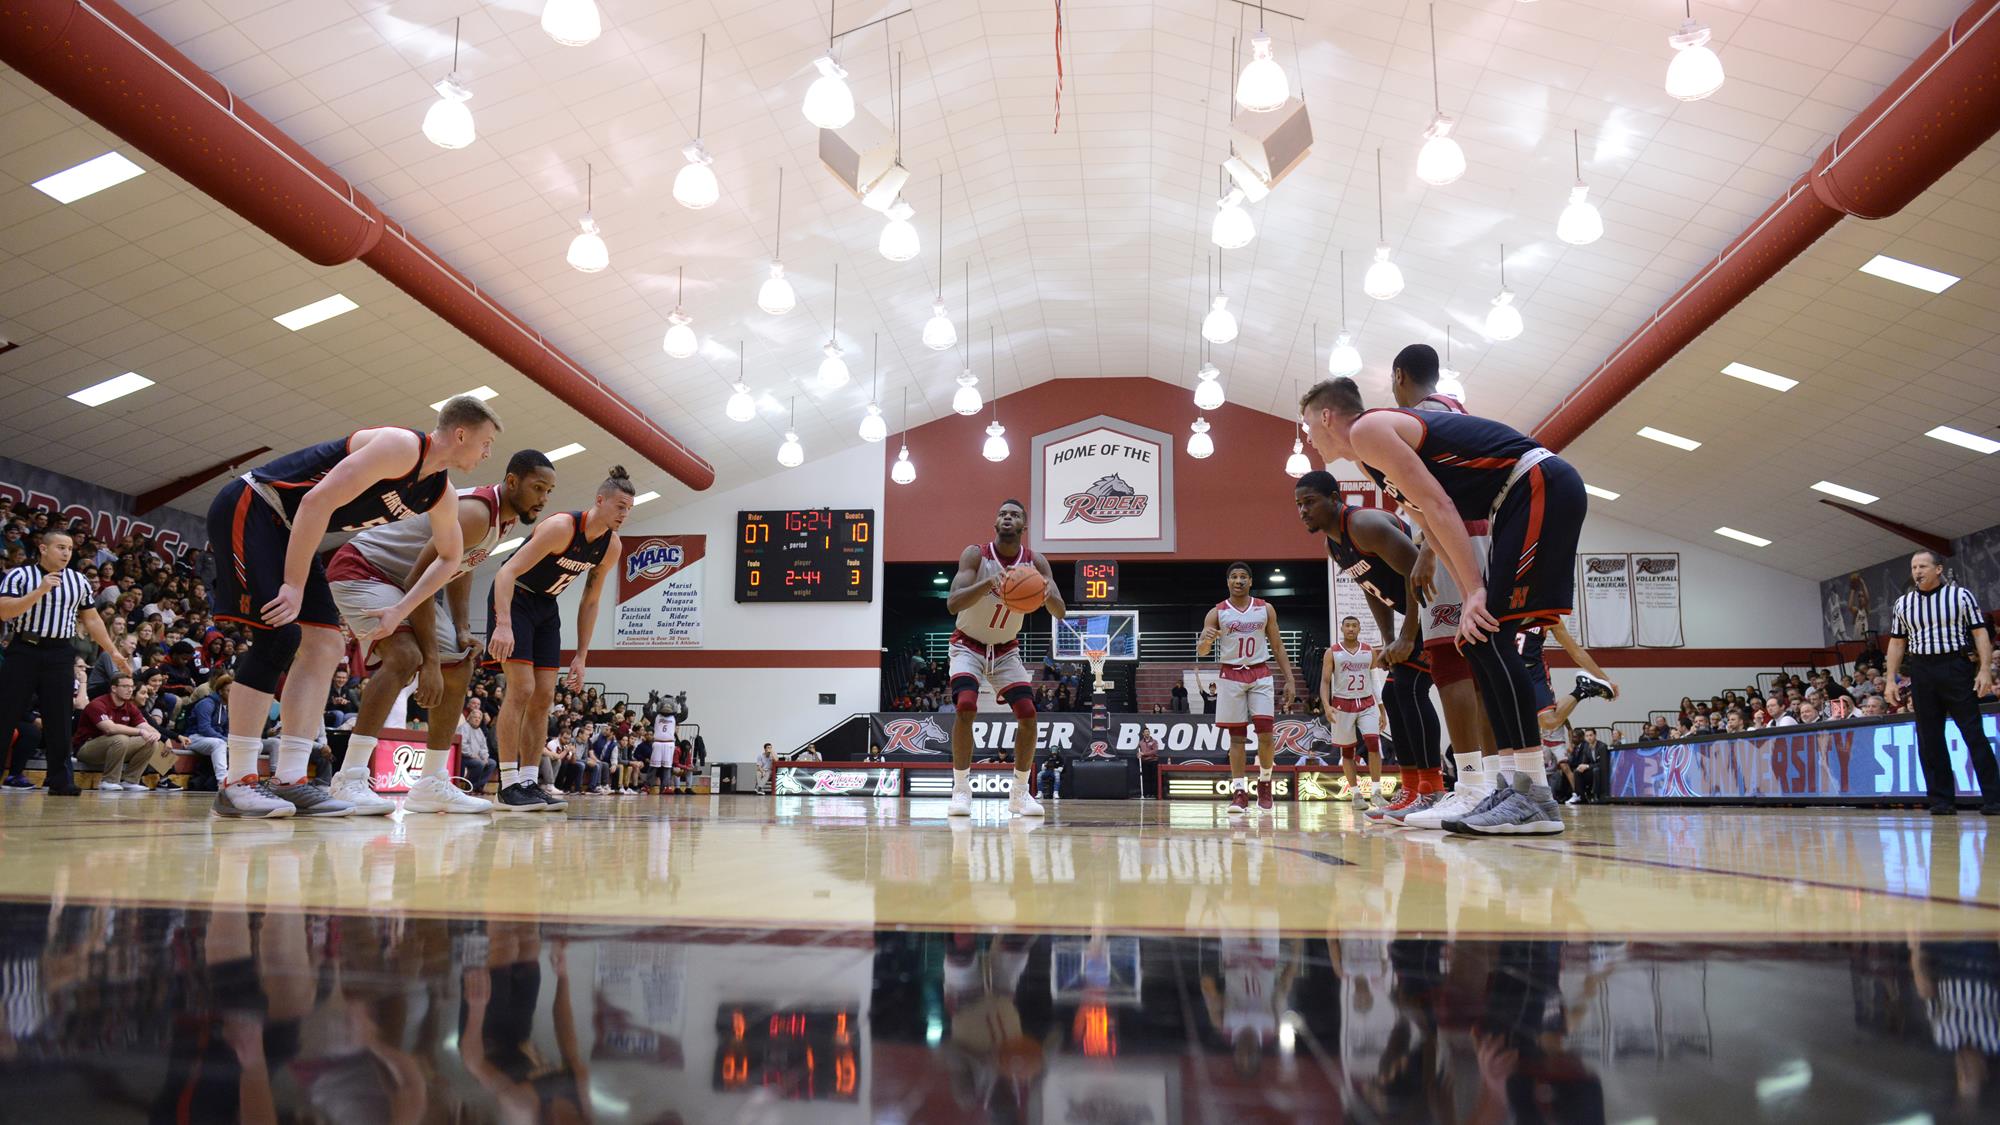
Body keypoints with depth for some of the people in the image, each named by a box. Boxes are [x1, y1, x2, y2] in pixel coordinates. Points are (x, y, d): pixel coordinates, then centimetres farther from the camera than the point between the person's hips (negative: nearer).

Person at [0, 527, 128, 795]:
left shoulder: (79, 581, 10)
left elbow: (92, 620, 16)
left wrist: (113, 652, 13)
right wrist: (40, 591, -21)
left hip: (60, 654, 2)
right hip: (24, 651, -2)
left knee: (60, 720, 1)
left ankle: (60, 780, 4)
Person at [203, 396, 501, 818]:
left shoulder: (441, 496, 5)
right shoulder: (401, 446, -24)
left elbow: (450, 557, 22)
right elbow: (318, 501, -29)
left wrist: (401, 611, 11)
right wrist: (294, 585, -27)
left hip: (287, 528, 10)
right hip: (248, 508, -10)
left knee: (325, 645, 1)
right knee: (279, 635, -18)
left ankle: (288, 779, 0)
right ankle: (236, 783, -13)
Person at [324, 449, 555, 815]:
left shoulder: (506, 518, 2)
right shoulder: (476, 512, -28)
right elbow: (418, 579, -31)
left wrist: (462, 630, -1)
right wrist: (430, 661, -31)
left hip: (403, 583, 11)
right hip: (360, 569, -10)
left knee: (459, 668, 7)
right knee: (406, 655, -32)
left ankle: (431, 785, 12)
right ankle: (350, 780, -28)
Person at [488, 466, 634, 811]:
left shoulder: (612, 547, -4)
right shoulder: (562, 527, -27)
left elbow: (590, 602, 6)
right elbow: (507, 571, -32)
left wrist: (581, 657, 3)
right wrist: (503, 624, -44)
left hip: (546, 606, 8)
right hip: (513, 599, -8)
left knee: (544, 696, 1)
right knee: (522, 688, -16)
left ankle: (527, 782, 5)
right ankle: (508, 786, -13)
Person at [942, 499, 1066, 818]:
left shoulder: (1035, 562, -10)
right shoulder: (976, 554, -20)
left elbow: (1060, 613, -16)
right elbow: (952, 604, -32)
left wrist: (1048, 593, -40)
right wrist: (989, 582, -49)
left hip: (1006, 649, 3)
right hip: (969, 645, -3)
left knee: (1028, 713, -9)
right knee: (966, 707, -25)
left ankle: (1020, 793, 6)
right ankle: (961, 790, -14)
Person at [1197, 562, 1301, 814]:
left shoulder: (1265, 609, 6)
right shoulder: (1217, 613, 2)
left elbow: (1277, 646, 8)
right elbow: (1200, 651, -3)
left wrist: (1290, 679, -1)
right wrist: (1206, 640, -27)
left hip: (1260, 674, 1)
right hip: (1231, 676, -1)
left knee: (1265, 732, -8)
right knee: (1236, 735, 0)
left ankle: (1264, 782, 13)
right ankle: (1239, 791, 3)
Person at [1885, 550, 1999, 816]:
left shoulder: (1961, 595, 3)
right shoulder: (1902, 604, 11)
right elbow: (1896, 643, 13)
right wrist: (1891, 680, 7)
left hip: (1957, 669, -3)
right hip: (1921, 672, 4)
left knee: (1974, 734, -5)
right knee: (1929, 739, 2)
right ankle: (1942, 801, 7)